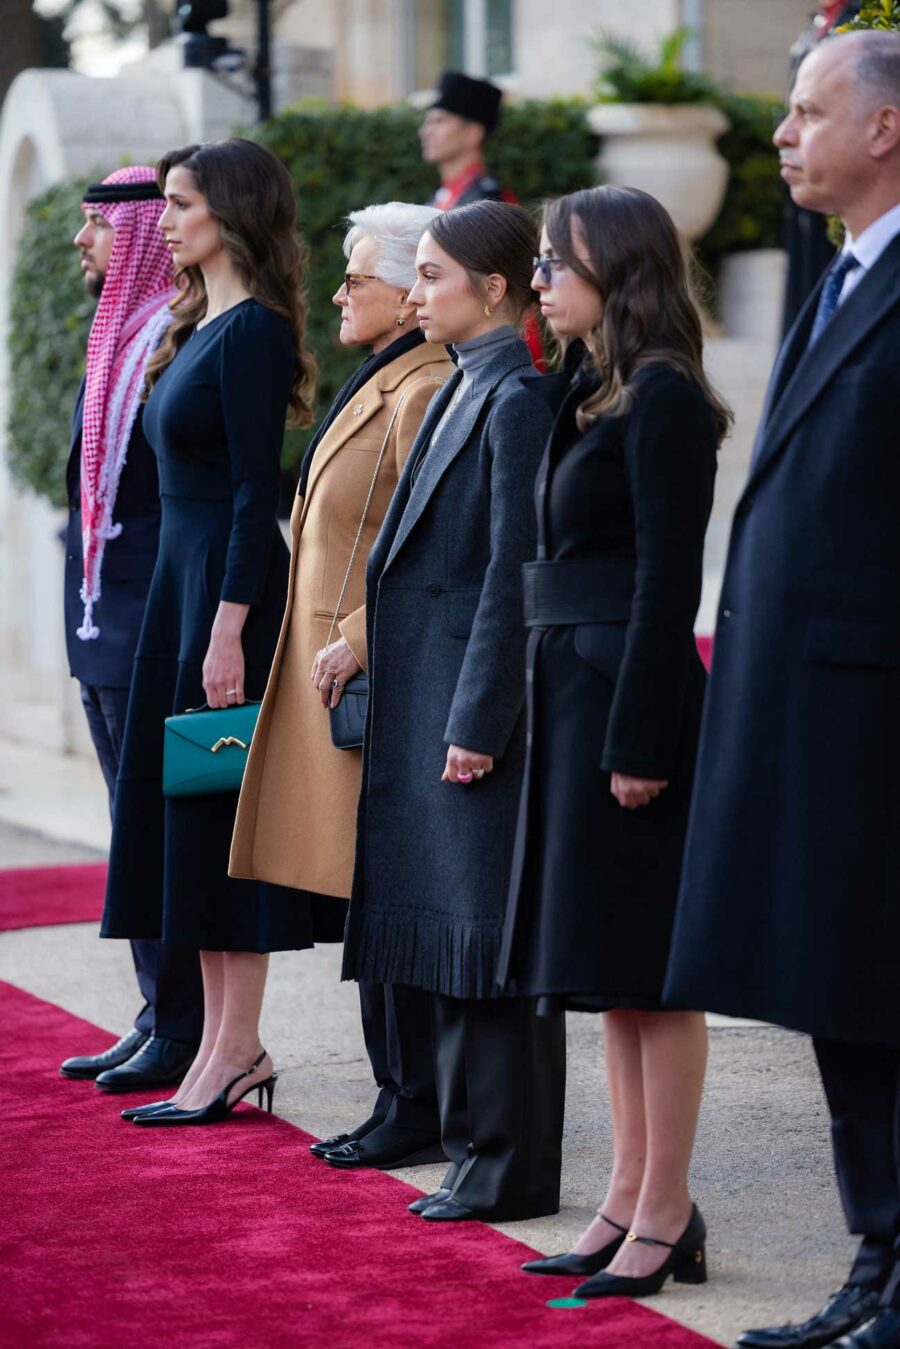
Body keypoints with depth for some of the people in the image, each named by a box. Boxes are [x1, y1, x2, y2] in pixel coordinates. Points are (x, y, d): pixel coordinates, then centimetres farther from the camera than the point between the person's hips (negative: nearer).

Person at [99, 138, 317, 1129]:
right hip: (180, 572, 10)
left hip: (230, 578, -10)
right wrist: (198, 613, 15)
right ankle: (223, 1041, 15)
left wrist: (229, 626, -21)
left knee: (220, 801, -5)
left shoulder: (253, 329, -13)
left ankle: (236, 1047, 1)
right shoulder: (200, 324, 15)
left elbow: (256, 489, -18)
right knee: (184, 801, 10)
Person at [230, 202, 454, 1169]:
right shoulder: (381, 387, 18)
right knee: (360, 896, 12)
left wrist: (357, 639, -20)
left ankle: (420, 1111, 0)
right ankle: (400, 1097, 18)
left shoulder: (422, 393, -14)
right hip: (345, 671, 10)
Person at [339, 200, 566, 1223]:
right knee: (451, 942, 13)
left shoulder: (518, 399, -14)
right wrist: (366, 646, 15)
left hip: (477, 697, -10)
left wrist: (477, 722, -20)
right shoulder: (461, 392, 15)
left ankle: (512, 1166, 3)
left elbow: (510, 573, -18)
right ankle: (476, 1147, 20)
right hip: (427, 700, 10)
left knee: (485, 937, -4)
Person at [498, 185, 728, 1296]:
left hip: (632, 698, -10)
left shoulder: (662, 400, -13)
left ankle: (667, 1216, 3)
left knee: (646, 968, -4)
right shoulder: (588, 393, 15)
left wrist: (638, 741, -20)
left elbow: (668, 580, -18)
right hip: (573, 693, 10)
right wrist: (561, 708, 14)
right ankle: (630, 1199, 19)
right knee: (614, 969, 12)